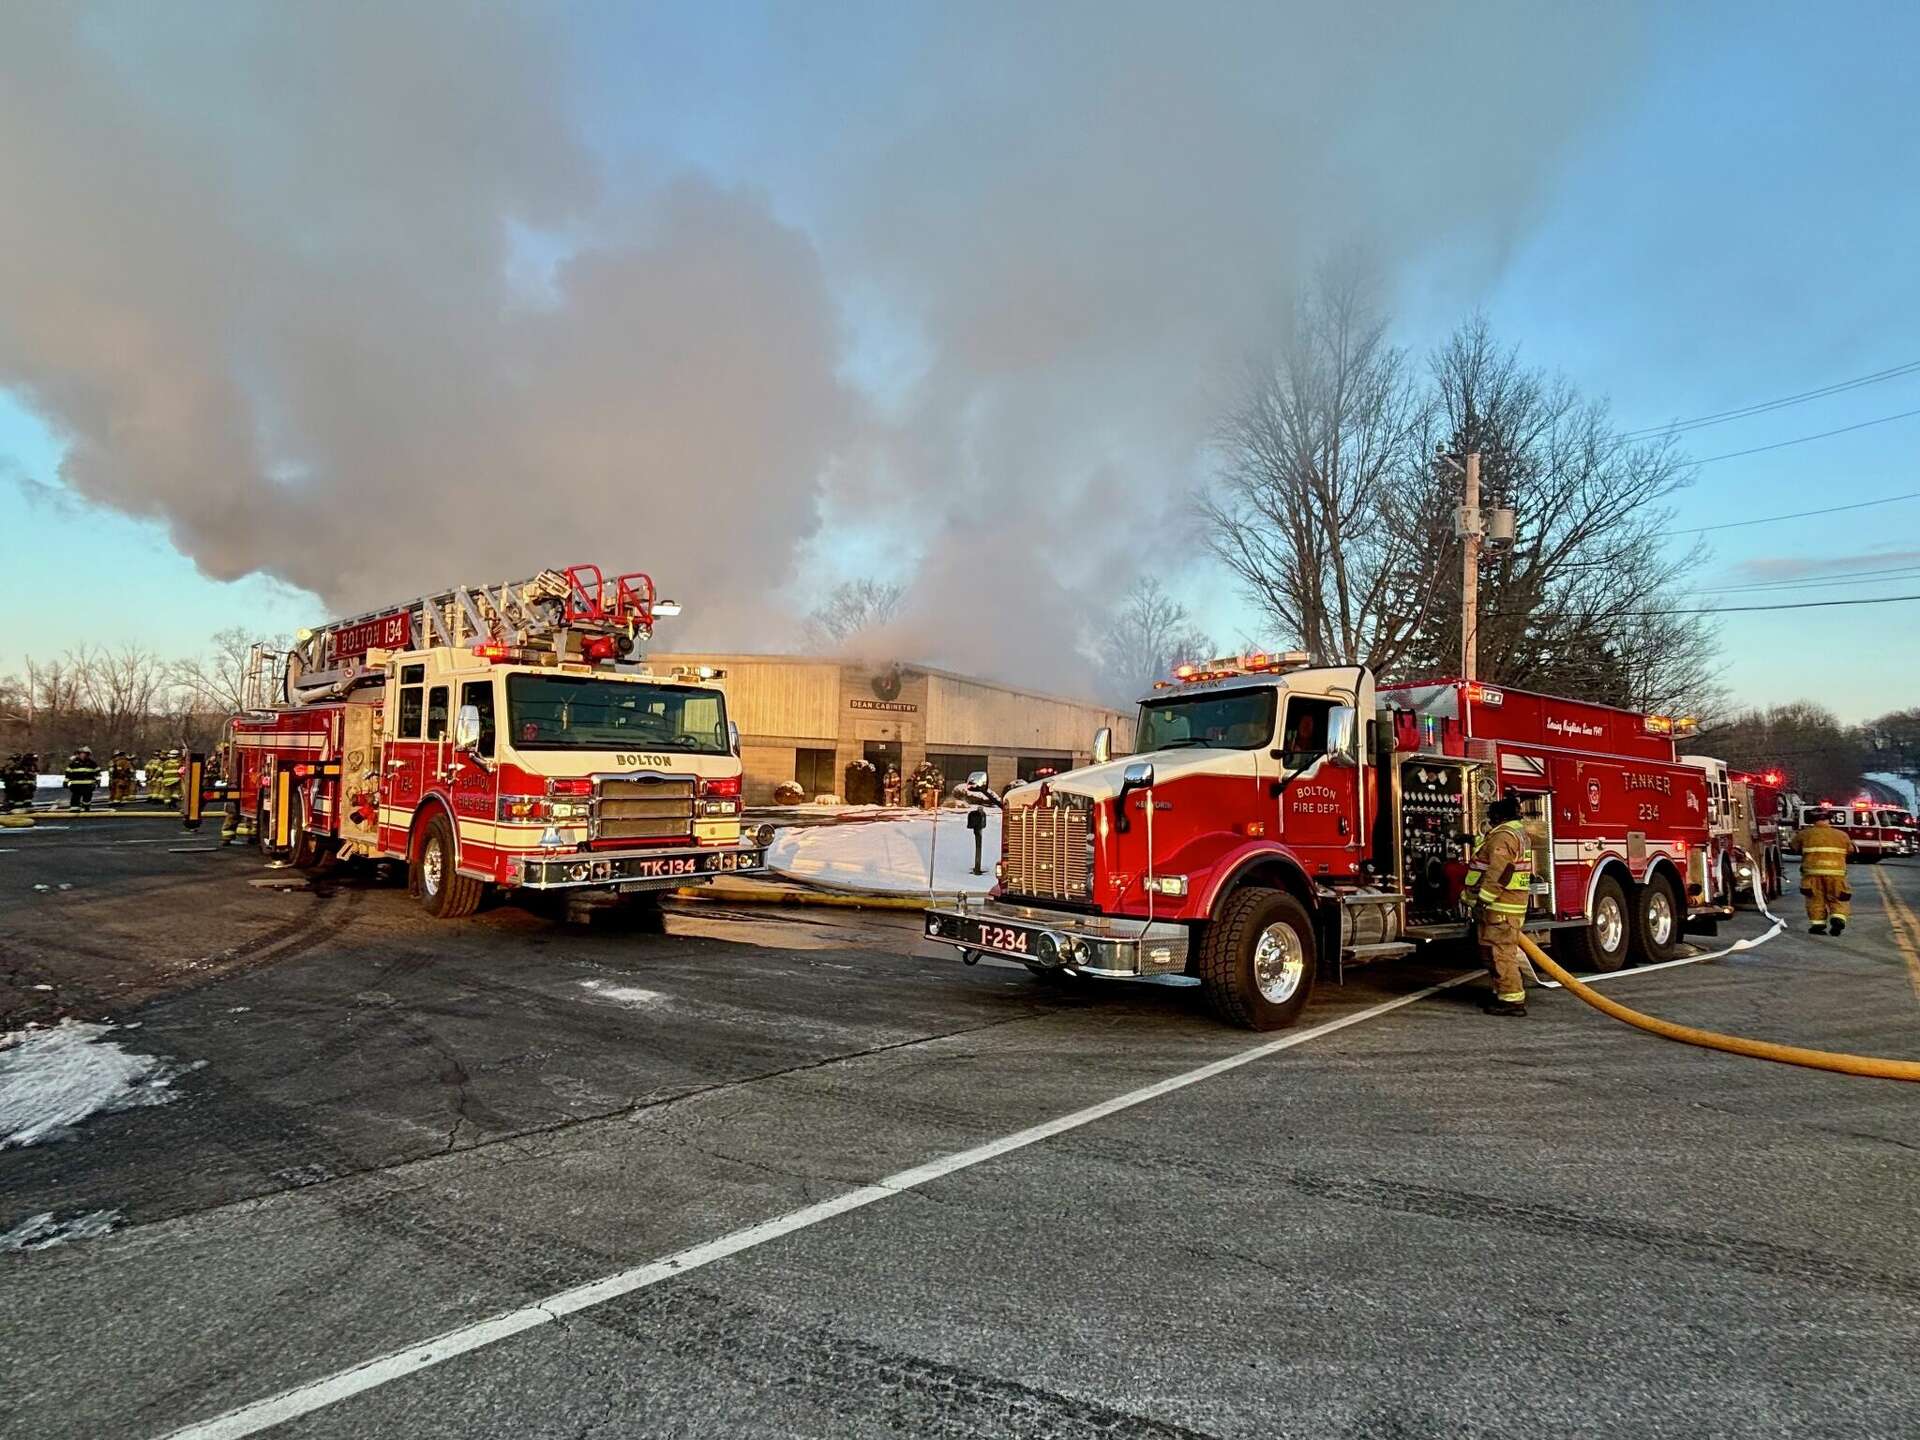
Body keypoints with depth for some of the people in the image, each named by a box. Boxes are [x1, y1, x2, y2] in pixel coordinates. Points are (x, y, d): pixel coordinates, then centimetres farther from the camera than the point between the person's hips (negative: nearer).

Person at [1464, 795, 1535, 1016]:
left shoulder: (1503, 836, -17)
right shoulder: (1519, 832, 17)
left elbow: (1497, 874, -24)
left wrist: (1482, 901, -22)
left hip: (1500, 906, -11)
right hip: (1512, 904, 11)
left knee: (1500, 952, -8)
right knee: (1498, 952, 18)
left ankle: (1512, 1000, -6)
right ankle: (1504, 993, 25)